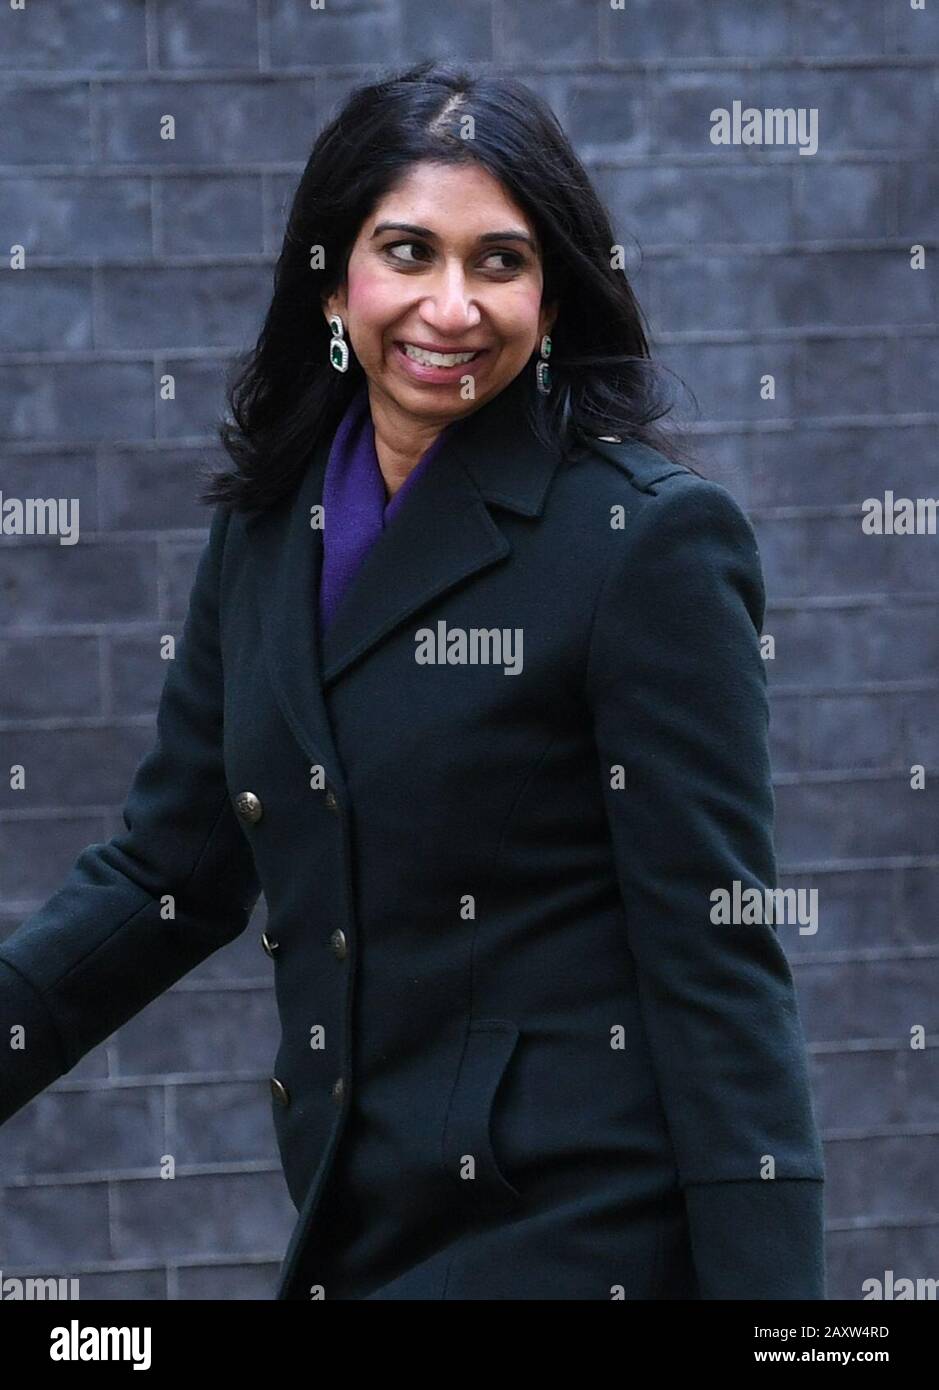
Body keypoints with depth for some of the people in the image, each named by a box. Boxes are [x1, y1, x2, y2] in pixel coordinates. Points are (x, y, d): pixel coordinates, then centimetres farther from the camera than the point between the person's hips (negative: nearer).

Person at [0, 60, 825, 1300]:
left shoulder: (650, 534, -10)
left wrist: (765, 1280, -17)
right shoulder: (266, 533, 8)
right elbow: (168, 874, 12)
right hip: (353, 1222, 6)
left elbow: (716, 957, -13)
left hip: (572, 1231, -6)